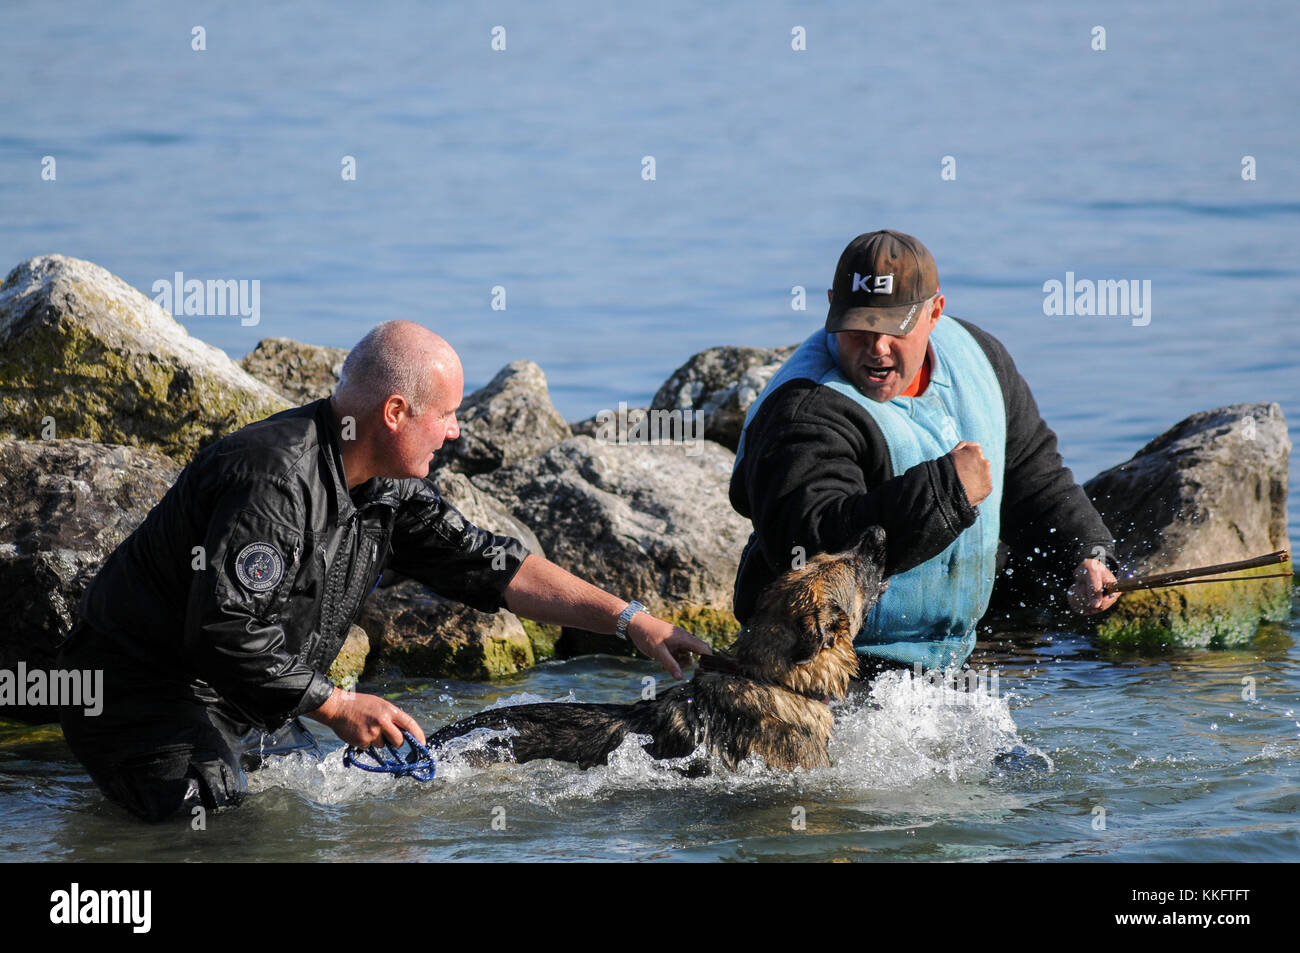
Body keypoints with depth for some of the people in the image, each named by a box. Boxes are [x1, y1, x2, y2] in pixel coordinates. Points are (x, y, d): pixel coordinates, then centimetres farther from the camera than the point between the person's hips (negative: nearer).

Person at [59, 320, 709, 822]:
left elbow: (489, 565, 8)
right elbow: (225, 633, -31)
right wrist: (336, 706, -23)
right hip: (145, 690, -9)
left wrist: (630, 619, 4)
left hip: (246, 706, 9)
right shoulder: (272, 480, -28)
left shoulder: (386, 488, 3)